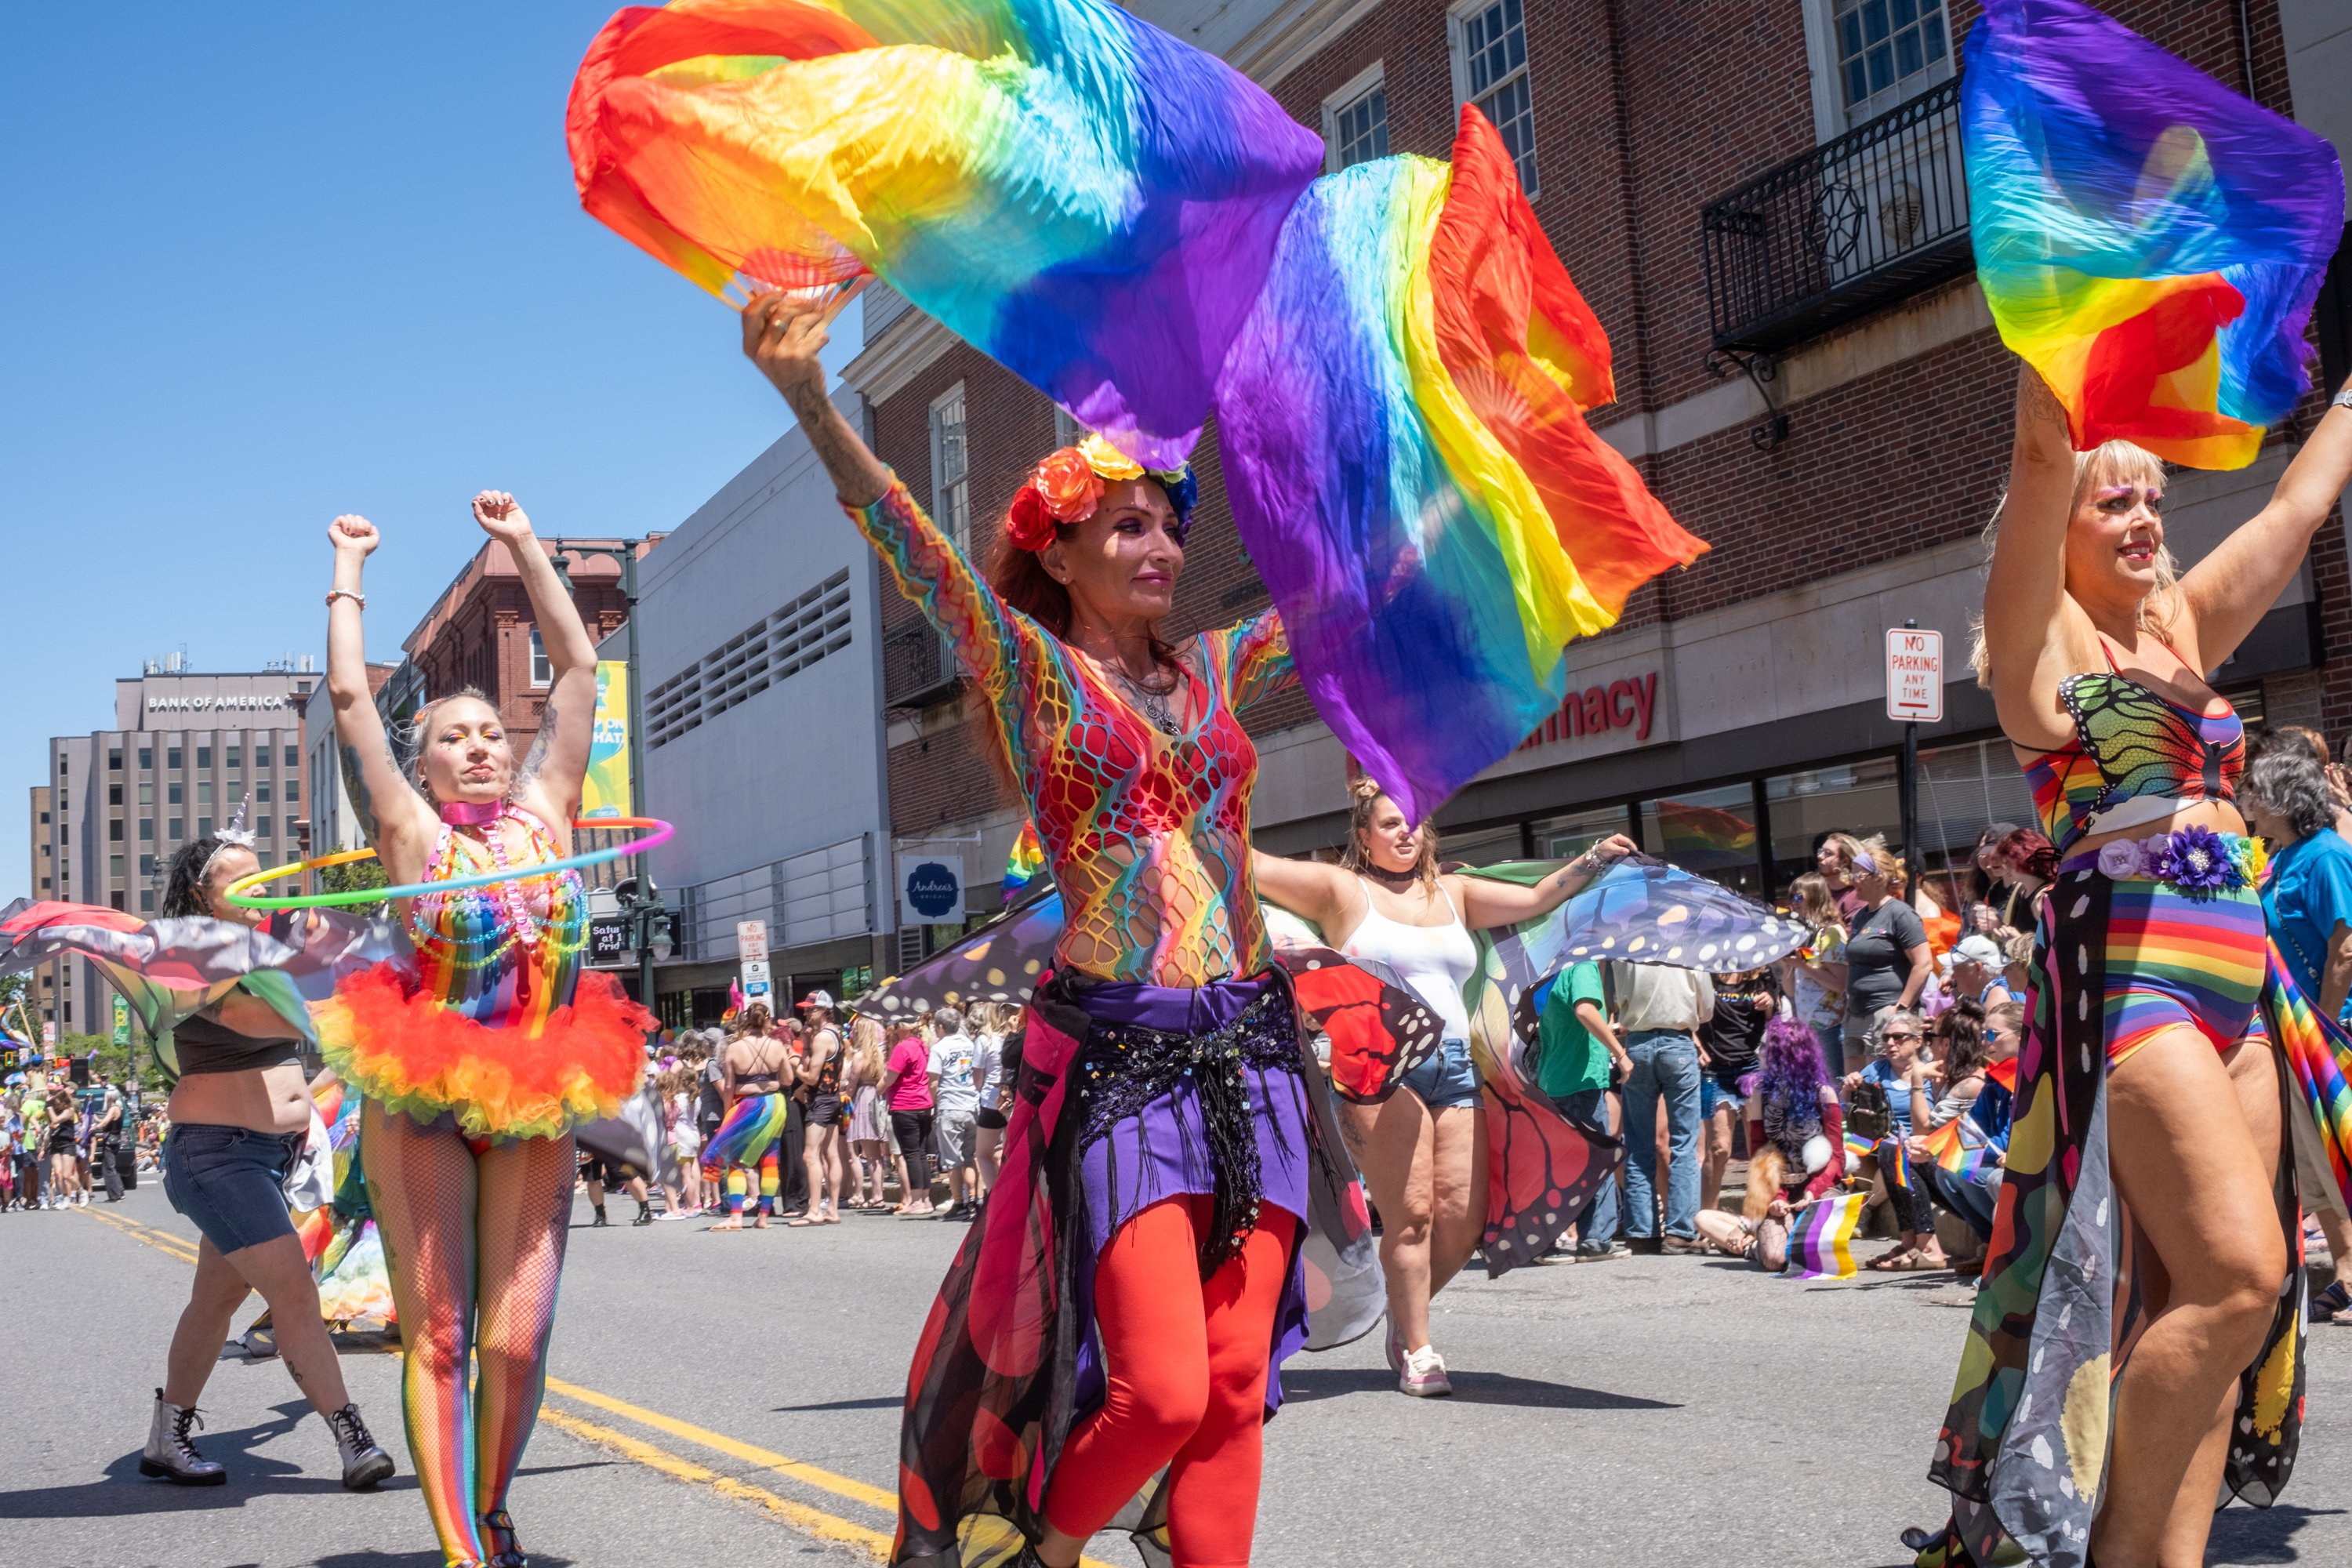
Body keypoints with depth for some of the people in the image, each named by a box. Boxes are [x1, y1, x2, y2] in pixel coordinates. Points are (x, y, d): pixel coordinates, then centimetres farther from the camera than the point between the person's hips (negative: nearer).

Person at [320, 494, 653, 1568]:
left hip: (535, 1103, 2)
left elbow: (578, 668, 7)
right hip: (419, 1097, -2)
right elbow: (348, 694, -2)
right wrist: (349, 568, 7)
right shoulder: (412, 831, 1)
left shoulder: (543, 815, 7)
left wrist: (525, 547, 12)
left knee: (518, 1338, 0)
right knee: (438, 1338, -2)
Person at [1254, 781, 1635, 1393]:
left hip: (1455, 1066, 5)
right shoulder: (1341, 889, 6)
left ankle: (1405, 1310, 22)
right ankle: (1416, 1349, 6)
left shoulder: (1454, 893, 21)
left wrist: (1597, 857, 11)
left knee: (1464, 1218, -3)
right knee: (1410, 1213, -9)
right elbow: (1253, 865, -1)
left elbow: (1536, 899, 19)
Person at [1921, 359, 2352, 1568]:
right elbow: (2042, 449, -8)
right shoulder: (2042, 634, 3)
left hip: (2236, 981, 7)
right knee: (2235, 1272, -18)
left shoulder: (2185, 632, 21)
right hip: (2125, 962, -7)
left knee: (2206, 1304, 1)